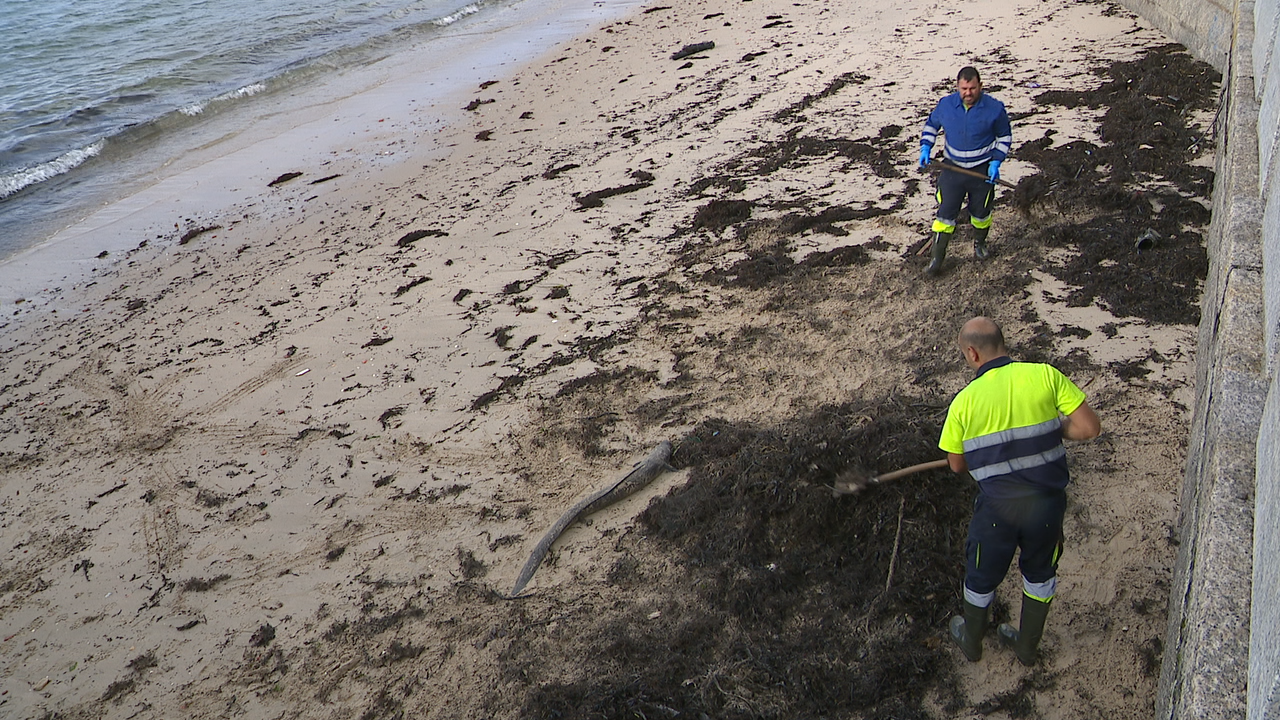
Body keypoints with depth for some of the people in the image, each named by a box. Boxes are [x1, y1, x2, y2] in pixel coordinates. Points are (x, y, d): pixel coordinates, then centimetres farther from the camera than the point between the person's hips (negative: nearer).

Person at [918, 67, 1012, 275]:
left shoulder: (994, 108, -12)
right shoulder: (945, 105, -9)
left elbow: (1004, 136, 1)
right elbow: (931, 125, 10)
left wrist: (996, 162, -9)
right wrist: (926, 148, -5)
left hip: (982, 170, 0)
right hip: (952, 168, 0)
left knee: (980, 212, 16)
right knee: (946, 213, -3)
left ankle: (979, 243, 44)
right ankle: (937, 257, 5)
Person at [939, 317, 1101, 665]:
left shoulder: (965, 400, -8)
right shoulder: (1045, 375, -8)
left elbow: (957, 464, 2)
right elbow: (1090, 427, -10)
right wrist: (1049, 431, 6)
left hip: (998, 508, -2)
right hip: (1047, 501, 2)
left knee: (981, 578, 23)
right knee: (1040, 575, 27)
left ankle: (971, 641, 47)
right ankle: (1027, 645, 46)